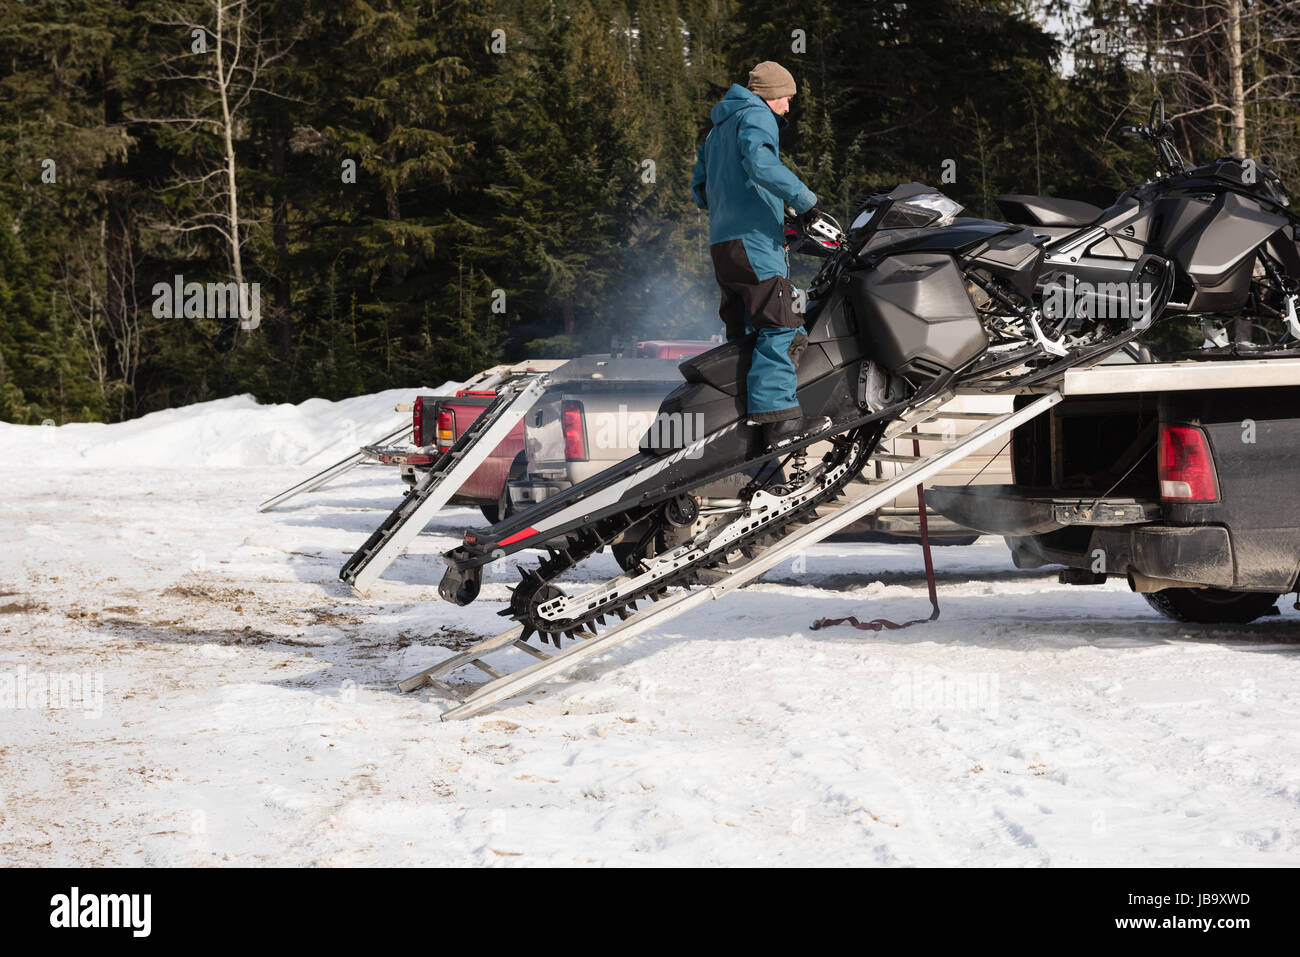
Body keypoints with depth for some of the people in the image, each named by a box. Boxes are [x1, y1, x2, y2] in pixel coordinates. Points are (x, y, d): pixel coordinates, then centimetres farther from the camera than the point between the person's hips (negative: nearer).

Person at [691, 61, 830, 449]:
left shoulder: (718, 130, 27)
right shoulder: (756, 117, -3)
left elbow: (700, 189, 29)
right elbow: (759, 162, -23)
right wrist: (804, 199, -24)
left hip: (721, 243, 10)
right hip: (754, 241, -10)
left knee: (744, 334, 10)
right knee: (781, 327, -17)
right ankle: (776, 413, -27)